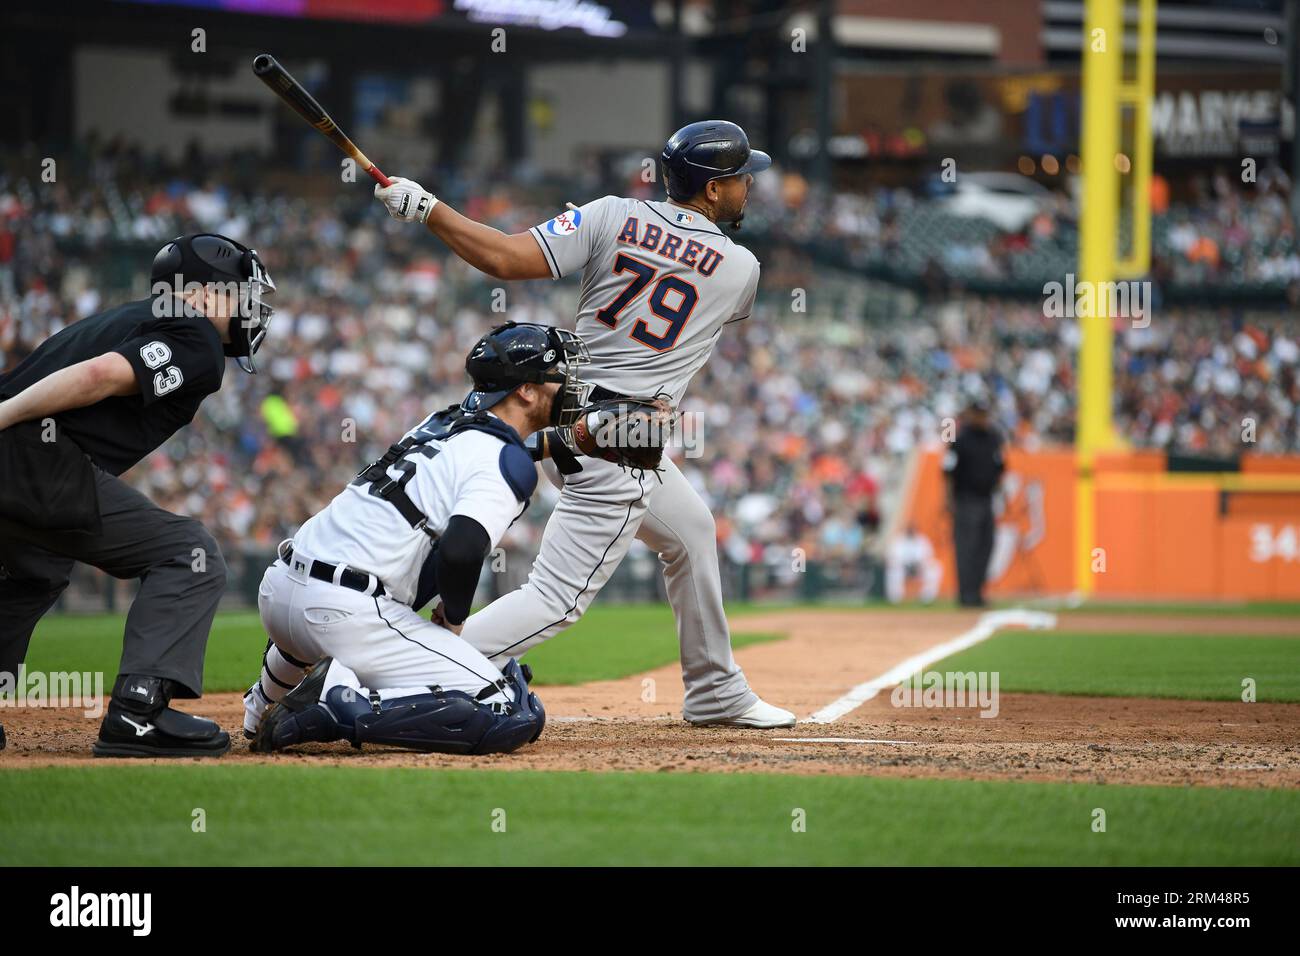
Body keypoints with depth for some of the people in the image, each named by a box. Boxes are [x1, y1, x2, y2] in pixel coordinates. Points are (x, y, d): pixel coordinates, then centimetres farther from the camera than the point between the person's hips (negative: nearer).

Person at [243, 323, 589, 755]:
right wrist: (454, 617, -4)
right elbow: (460, 550, -22)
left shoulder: (441, 424, 15)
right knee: (518, 716, -13)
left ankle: (263, 708, 42)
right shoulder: (509, 462, -8)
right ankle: (343, 705, -19)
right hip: (349, 613, -9)